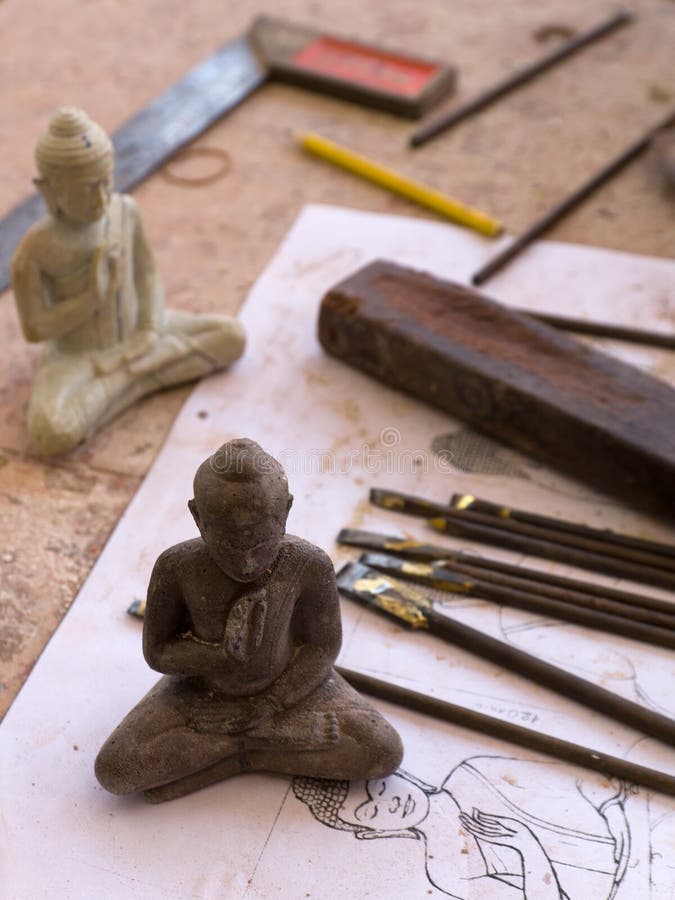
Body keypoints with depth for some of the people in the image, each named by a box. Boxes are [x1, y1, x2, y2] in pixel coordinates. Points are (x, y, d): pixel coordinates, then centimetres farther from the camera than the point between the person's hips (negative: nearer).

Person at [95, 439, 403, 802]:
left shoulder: (309, 565, -26)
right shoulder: (177, 568, -26)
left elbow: (323, 646, -11)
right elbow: (156, 652, -14)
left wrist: (268, 705, -19)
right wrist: (225, 653, -32)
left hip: (287, 686, 0)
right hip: (205, 691, 0)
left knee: (385, 753, -19)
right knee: (112, 771, -20)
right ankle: (267, 738, -8)